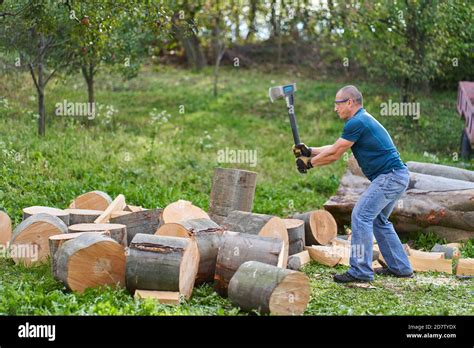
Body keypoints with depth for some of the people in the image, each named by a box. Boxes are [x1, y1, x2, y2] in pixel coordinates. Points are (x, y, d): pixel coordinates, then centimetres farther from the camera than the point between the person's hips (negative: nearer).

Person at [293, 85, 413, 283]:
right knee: (379, 220, 19)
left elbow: (334, 155, -9)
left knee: (361, 216, -12)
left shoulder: (357, 122, -14)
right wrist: (309, 151, 19)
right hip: (397, 177, 11)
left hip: (390, 177, -11)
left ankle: (361, 271, -13)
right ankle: (400, 268, 23)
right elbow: (336, 148, 25)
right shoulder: (363, 119, 19)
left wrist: (309, 163, 3)